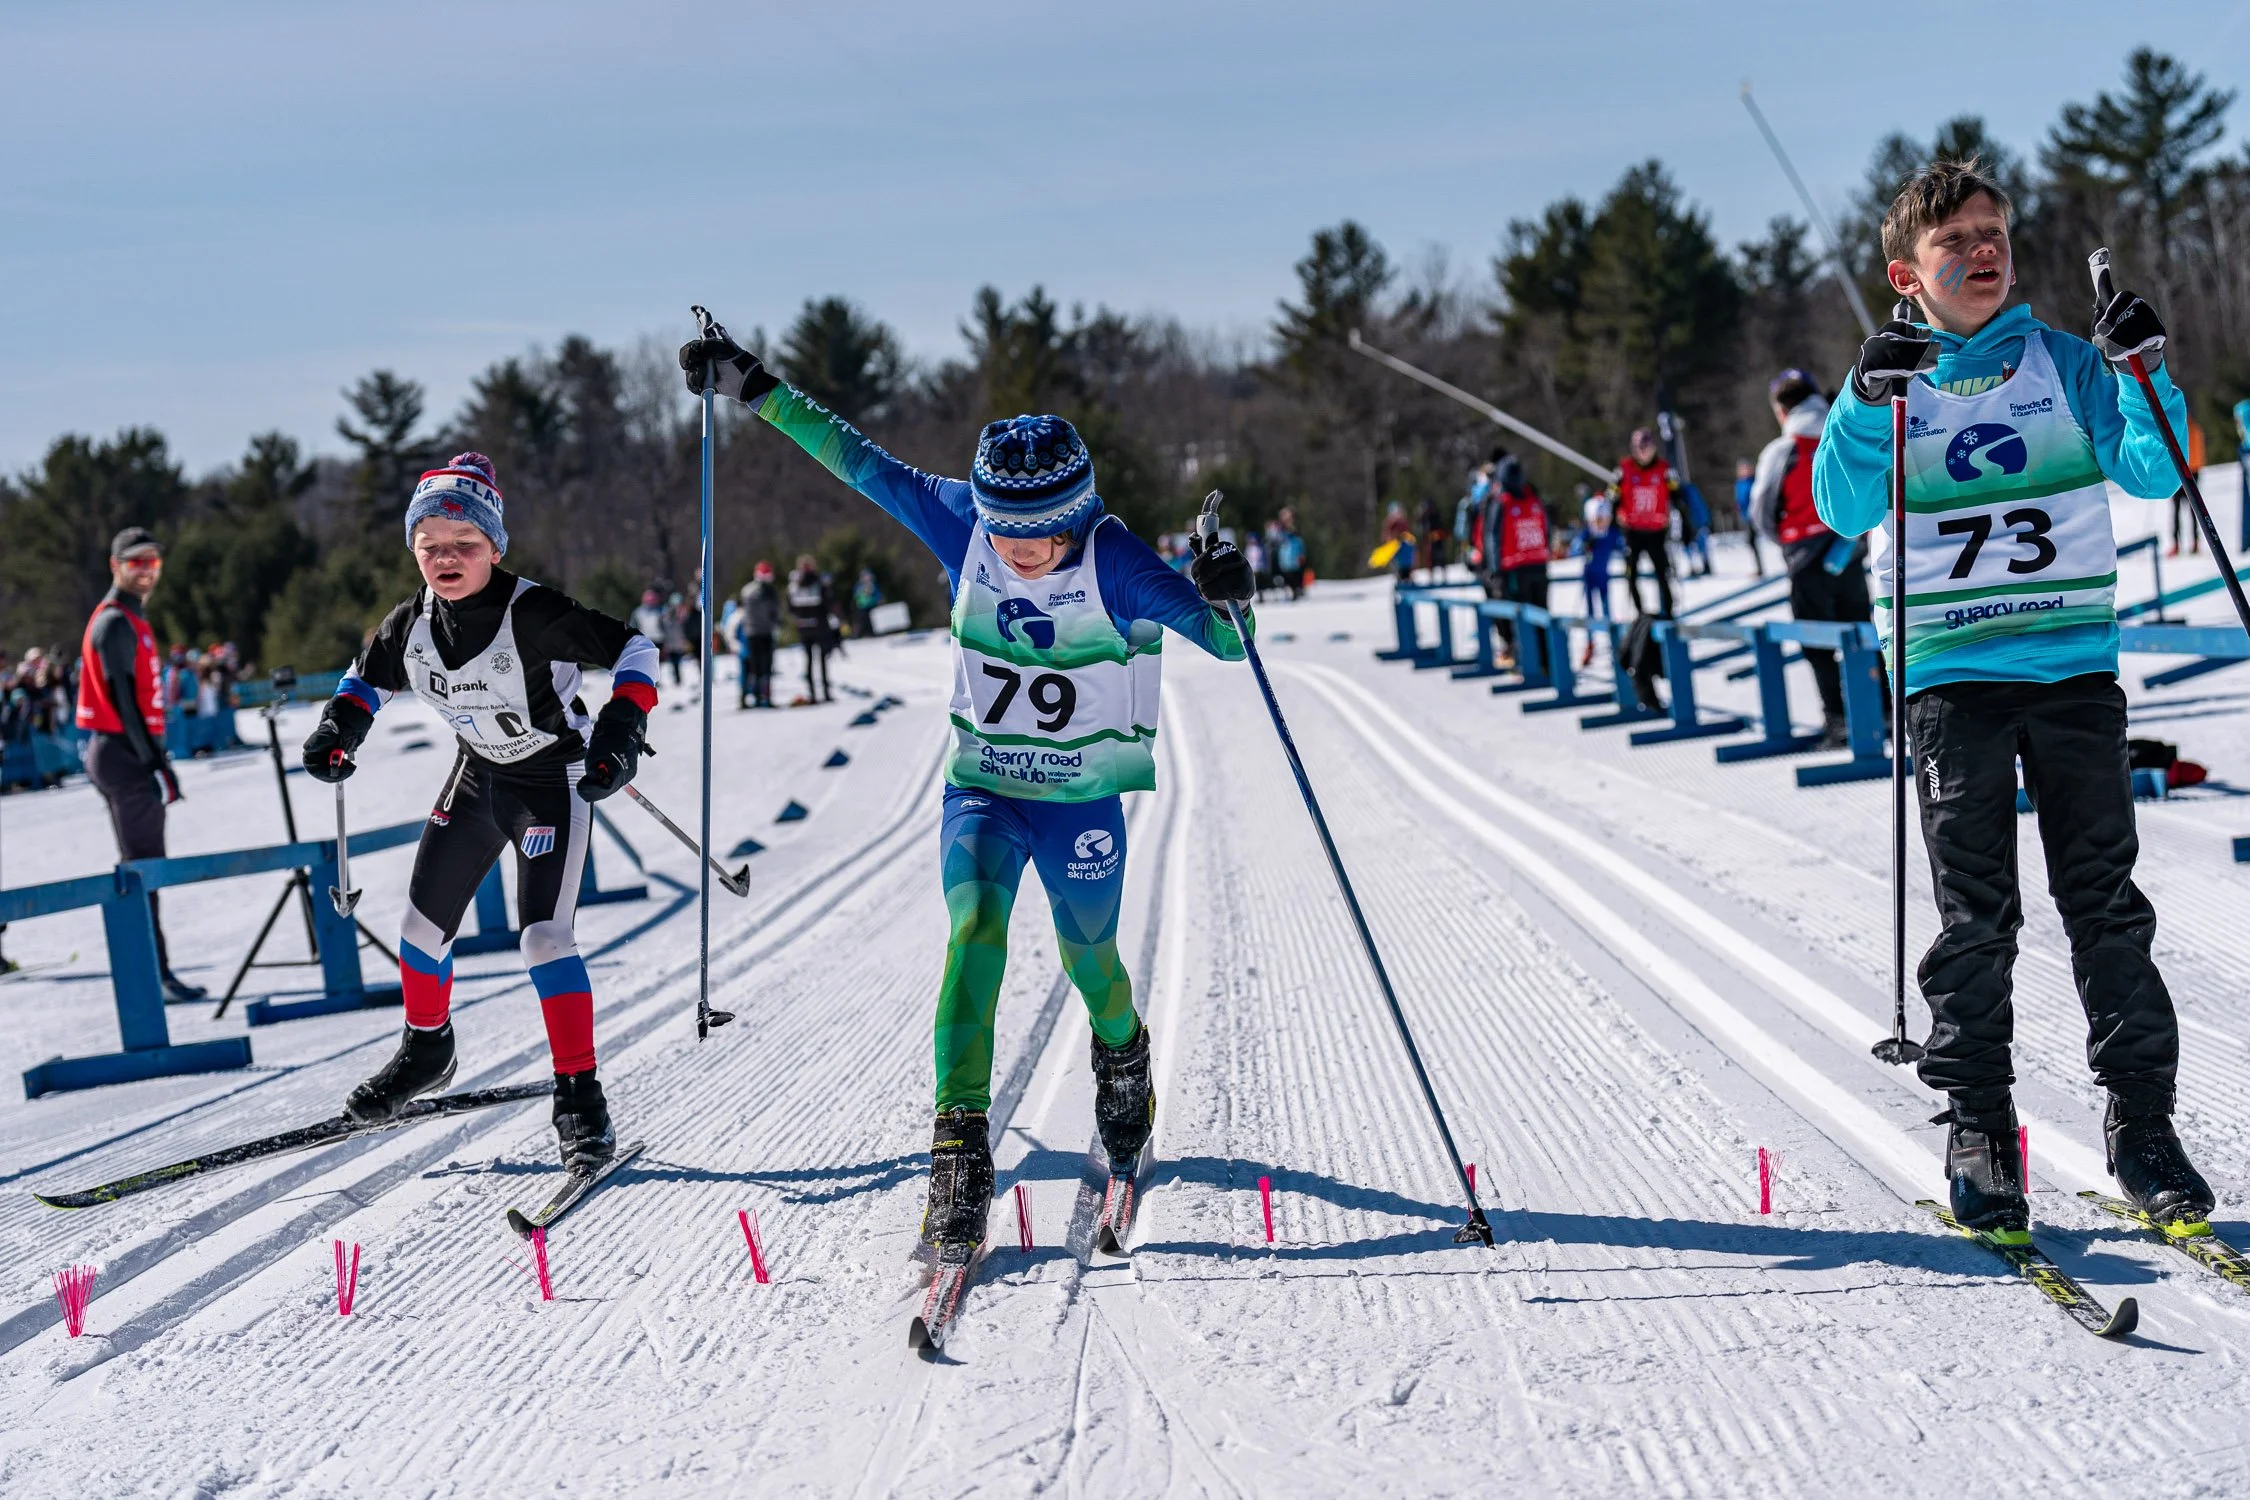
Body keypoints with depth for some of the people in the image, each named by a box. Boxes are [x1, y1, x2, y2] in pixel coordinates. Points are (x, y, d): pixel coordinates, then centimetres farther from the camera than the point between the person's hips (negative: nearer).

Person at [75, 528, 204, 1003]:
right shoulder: (115, 623, -12)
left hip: (130, 753, 10)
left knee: (141, 867, 10)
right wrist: (154, 762, -21)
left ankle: (154, 973, 13)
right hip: (126, 754, -10)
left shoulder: (132, 620, 19)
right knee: (142, 866, -11)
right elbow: (121, 697, -18)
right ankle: (154, 977, -12)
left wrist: (155, 758, 18)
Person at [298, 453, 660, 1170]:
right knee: (423, 924, 11)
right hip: (475, 780, 6)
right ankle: (426, 1049, 38)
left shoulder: (535, 615, -28)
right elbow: (369, 676, 11)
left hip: (553, 782, -6)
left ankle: (580, 1097, -11)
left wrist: (620, 731, -34)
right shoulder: (411, 624, -10)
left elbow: (634, 648, -23)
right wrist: (338, 731, -6)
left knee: (544, 935, -18)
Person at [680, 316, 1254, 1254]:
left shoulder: (1114, 561, -20)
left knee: (1087, 958, 16)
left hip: (1082, 799, -1)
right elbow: (860, 461, -4)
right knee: (975, 927, -23)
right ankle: (961, 1148, -26)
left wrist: (1223, 602, -43)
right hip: (982, 787, 1)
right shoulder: (962, 525, -13)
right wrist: (753, 387, -4)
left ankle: (1123, 1058, 52)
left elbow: (1225, 642, -20)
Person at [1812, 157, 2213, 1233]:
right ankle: (1977, 1126, 8)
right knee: (1975, 914, 0)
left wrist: (2144, 374, -14)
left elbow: (2153, 475, 1)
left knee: (2105, 900, 0)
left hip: (2075, 664, 1)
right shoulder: (1894, 382, 7)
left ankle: (2141, 1118, 6)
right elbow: (1844, 510, -7)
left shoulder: (2064, 366, 8)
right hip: (1952, 674, -1)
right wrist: (1870, 404, -21)